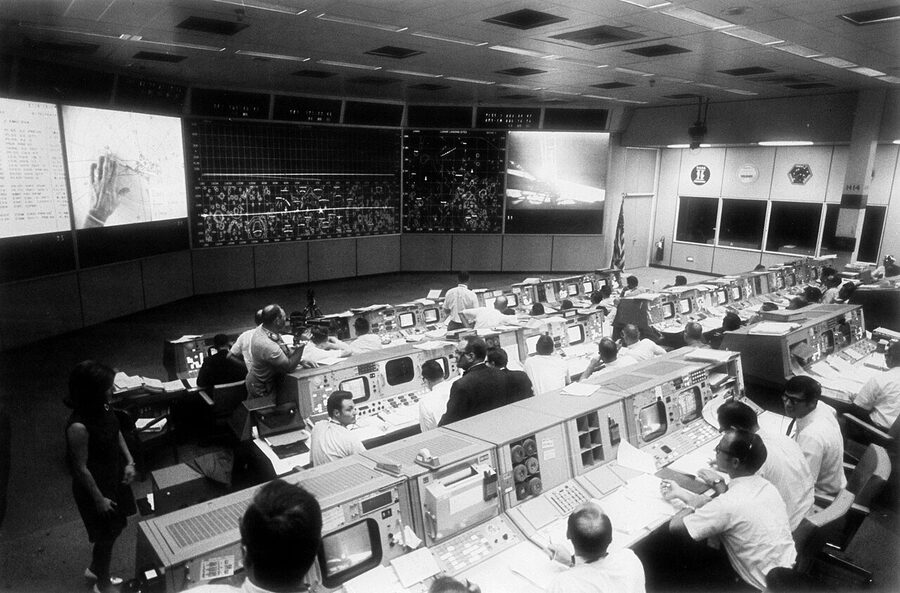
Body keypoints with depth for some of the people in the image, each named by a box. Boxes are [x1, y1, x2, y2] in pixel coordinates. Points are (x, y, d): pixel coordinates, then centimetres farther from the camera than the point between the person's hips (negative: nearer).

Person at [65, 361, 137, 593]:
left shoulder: (102, 407, -10)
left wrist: (129, 461, 0)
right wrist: (99, 499, -14)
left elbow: (116, 432, 8)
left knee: (116, 527, 25)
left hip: (114, 477, 8)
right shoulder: (78, 427, -33)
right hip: (96, 486, -8)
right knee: (106, 536, 13)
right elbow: (80, 468, -23)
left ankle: (95, 570, 51)